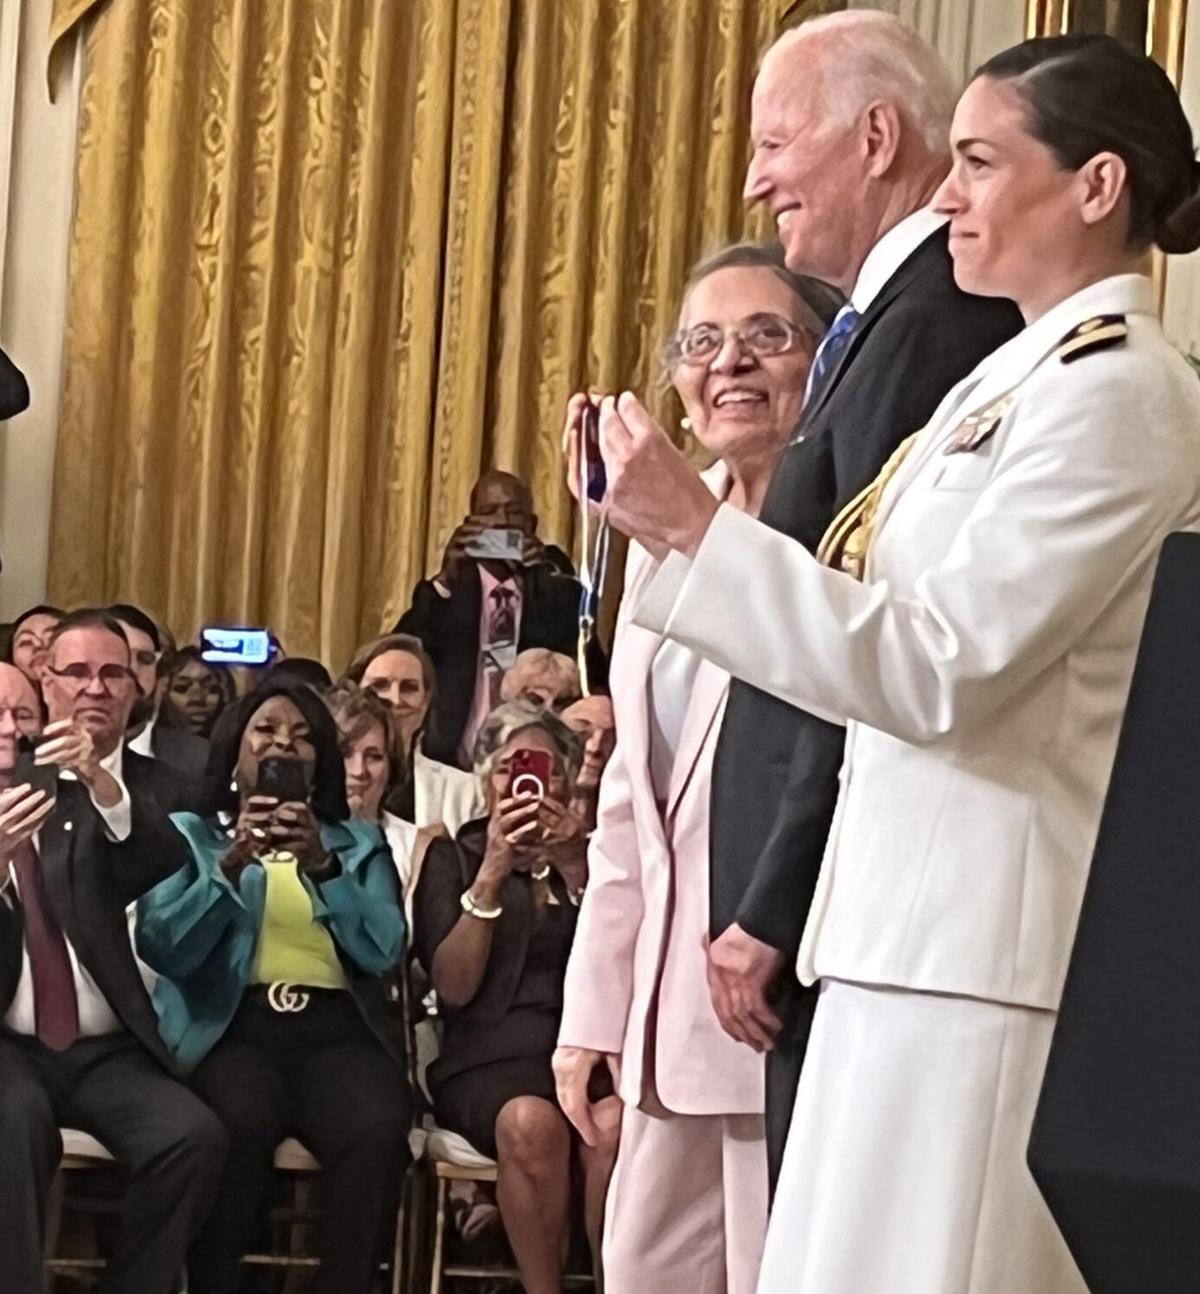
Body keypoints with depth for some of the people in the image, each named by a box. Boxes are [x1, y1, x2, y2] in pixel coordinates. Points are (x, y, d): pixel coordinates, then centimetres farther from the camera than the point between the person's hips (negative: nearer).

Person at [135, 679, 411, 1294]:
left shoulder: (359, 843, 22)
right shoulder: (189, 834, 18)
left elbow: (384, 950, 4)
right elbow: (162, 948, 0)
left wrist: (322, 865, -9)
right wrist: (232, 865, -12)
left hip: (338, 1028, 2)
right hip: (231, 1025, -1)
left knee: (376, 1132, -34)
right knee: (237, 1126, -37)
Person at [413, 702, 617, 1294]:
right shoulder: (454, 857, 14)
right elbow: (453, 987, 0)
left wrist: (576, 872, -8)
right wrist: (492, 873, -9)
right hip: (492, 1053, -1)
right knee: (531, 1122, -37)